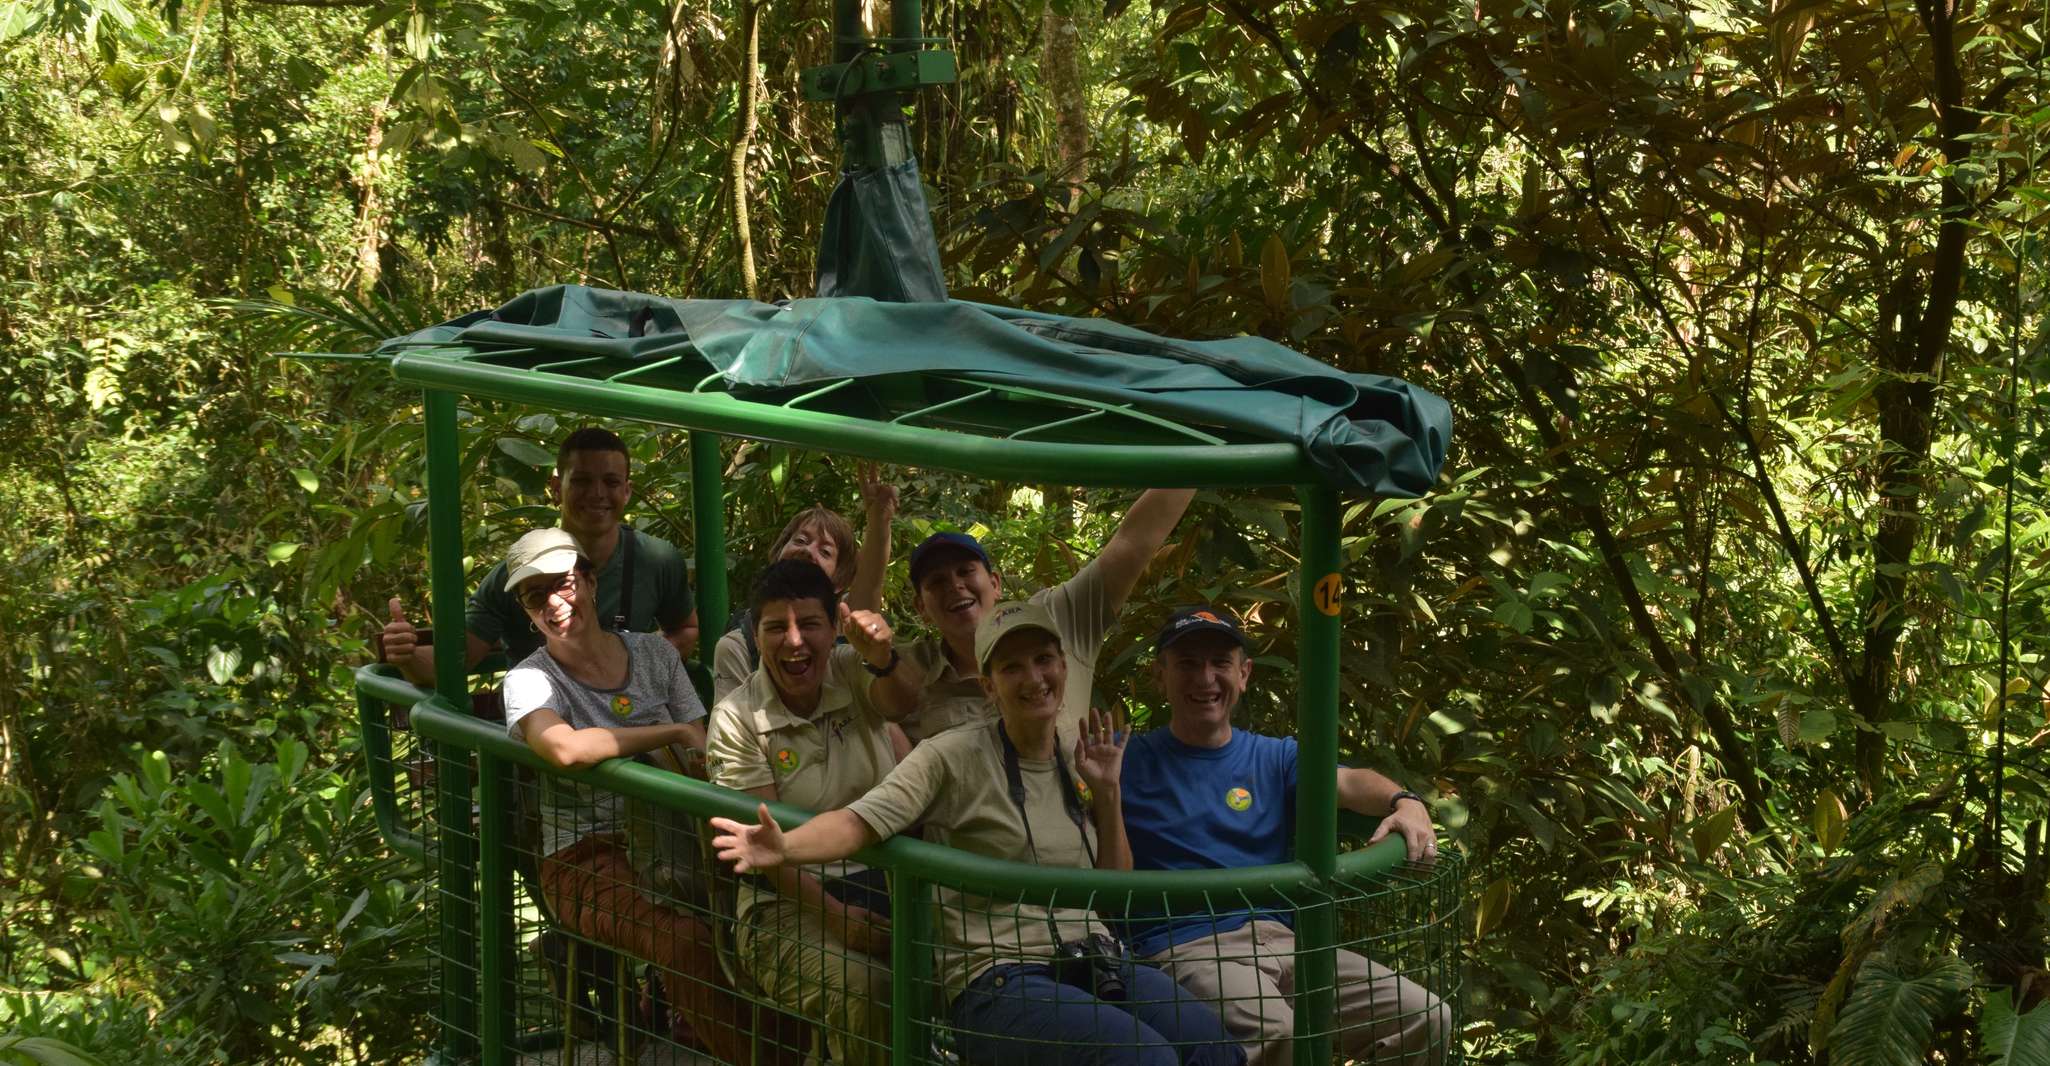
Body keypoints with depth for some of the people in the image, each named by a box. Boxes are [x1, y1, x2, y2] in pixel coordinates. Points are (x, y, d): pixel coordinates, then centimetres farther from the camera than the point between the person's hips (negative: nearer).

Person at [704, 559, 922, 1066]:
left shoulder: (854, 671, 5)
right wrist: (836, 914, -22)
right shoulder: (736, 719, -4)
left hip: (884, 880, 4)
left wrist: (881, 656, -42)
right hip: (787, 901, -4)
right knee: (864, 989, -33)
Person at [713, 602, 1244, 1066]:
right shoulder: (954, 756, -4)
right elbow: (860, 821, -17)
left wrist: (1109, 794, 4)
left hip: (1093, 962, 6)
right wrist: (785, 847, -36)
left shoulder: (1075, 765, 14)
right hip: (998, 983, -6)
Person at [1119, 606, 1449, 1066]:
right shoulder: (1129, 761, 7)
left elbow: (1343, 781, -2)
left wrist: (1404, 800, -24)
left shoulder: (1274, 757, 17)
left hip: (1279, 940, 5)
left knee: (1426, 1019, -10)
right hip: (1184, 945, -5)